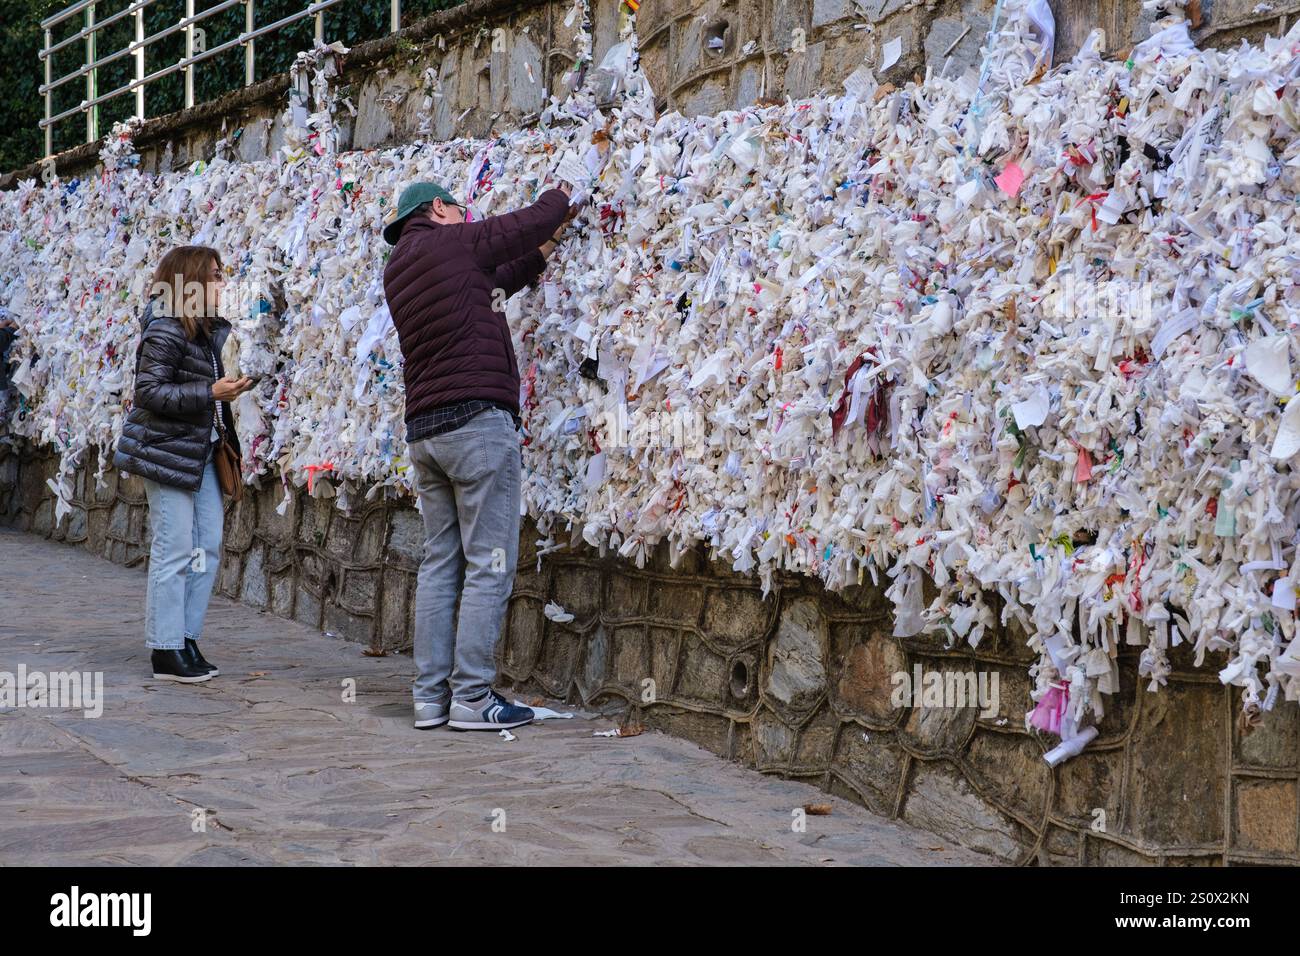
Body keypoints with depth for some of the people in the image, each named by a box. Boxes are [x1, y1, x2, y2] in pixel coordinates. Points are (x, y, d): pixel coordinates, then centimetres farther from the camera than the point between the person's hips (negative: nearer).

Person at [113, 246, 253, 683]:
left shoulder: (208, 331, 13)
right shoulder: (165, 333, -15)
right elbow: (150, 392, -20)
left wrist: (230, 389, 7)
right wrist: (211, 393, -23)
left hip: (199, 452, 9)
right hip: (166, 452, -9)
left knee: (208, 546, 7)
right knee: (174, 550, -7)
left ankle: (187, 639, 15)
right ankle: (166, 651, 0)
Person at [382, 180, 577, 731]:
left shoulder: (398, 271, 21)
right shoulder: (449, 243, -3)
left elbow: (496, 281, 29)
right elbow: (532, 221, 4)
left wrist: (551, 242, 33)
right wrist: (559, 196, 26)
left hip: (424, 431, 9)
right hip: (478, 421, -9)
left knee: (439, 564, 10)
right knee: (489, 566, -6)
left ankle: (432, 696, 9)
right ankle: (471, 698, -7)